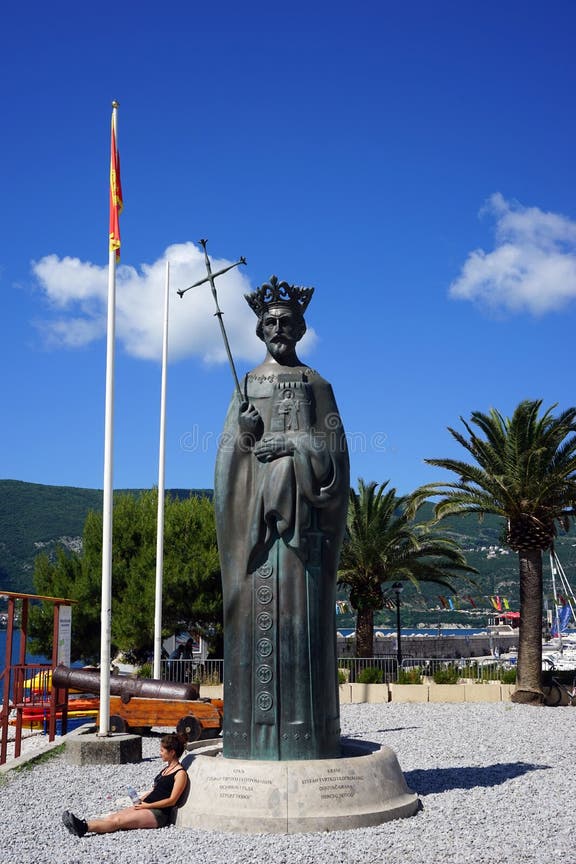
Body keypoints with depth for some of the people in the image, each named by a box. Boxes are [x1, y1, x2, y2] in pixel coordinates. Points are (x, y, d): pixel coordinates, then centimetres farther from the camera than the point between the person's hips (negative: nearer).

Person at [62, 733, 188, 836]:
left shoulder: (180, 773, -9)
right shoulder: (166, 768, 21)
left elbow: (172, 800, -15)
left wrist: (147, 805, -13)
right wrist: (141, 799, 10)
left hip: (159, 814, -9)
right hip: (146, 807, 9)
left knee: (118, 821, -27)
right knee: (113, 816, -16)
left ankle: (84, 828, -44)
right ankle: (83, 824, -33)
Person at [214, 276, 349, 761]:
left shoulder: (317, 385, 12)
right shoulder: (246, 385, 15)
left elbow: (333, 449, 5)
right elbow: (230, 454, 9)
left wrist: (291, 445, -9)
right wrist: (244, 433, -11)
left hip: (303, 505, -1)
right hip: (255, 506, 1)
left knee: (303, 607, -6)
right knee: (257, 605, -5)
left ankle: (306, 730, -3)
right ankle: (256, 730, -2)